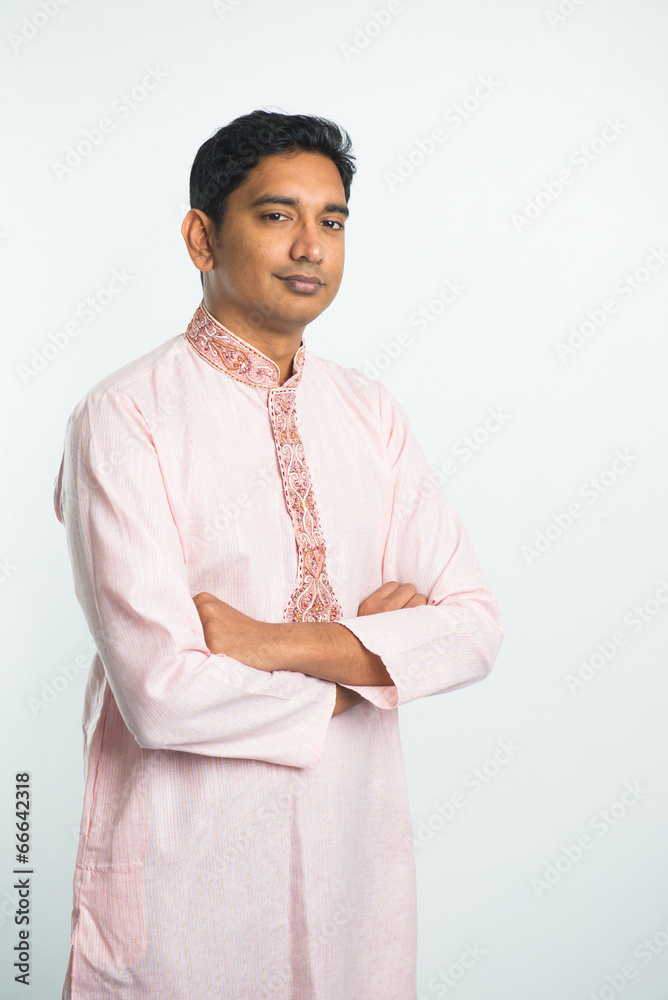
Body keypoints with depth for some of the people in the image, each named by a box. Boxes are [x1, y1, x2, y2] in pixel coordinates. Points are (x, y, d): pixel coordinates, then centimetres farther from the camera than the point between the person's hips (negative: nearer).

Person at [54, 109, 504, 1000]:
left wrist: (283, 643, -17)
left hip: (357, 844, 5)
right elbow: (161, 692, -22)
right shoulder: (123, 420, -14)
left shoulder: (369, 411, 3)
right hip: (185, 862, -4)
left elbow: (475, 625, -4)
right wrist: (372, 648, -11)